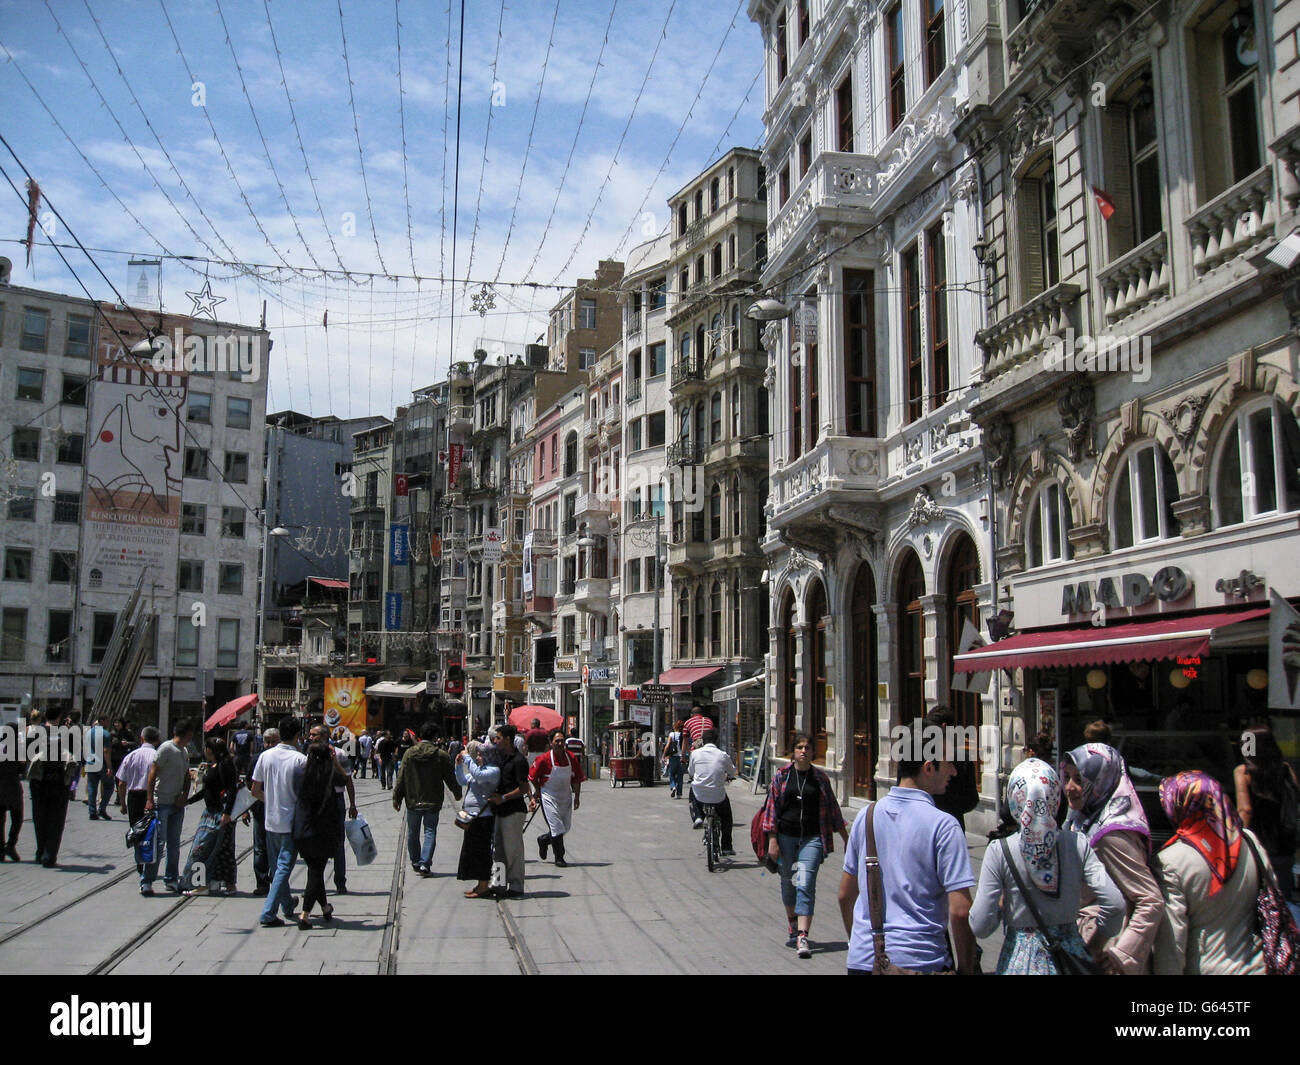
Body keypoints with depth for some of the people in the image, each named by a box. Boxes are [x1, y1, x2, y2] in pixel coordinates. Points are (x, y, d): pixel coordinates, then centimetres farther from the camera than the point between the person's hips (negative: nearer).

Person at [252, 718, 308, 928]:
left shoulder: (265, 756, -2)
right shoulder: (301, 759, -13)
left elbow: (255, 791, 3)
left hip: (271, 821, 5)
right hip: (291, 821, -5)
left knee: (276, 866, 19)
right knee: (284, 867, -1)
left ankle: (287, 905, 35)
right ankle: (268, 913, -9)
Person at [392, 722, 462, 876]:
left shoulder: (409, 753, -4)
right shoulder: (441, 755, -8)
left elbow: (401, 778, 0)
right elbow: (451, 777, -1)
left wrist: (396, 798, 8)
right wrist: (457, 793, 16)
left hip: (413, 801, 2)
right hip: (433, 802, -2)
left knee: (413, 833, 16)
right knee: (430, 832, 3)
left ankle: (415, 862, 26)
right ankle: (425, 864, -7)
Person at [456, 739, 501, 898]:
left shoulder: (494, 770, -12)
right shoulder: (478, 768, 18)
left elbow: (478, 775, -30)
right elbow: (463, 781, 24)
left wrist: (467, 758, -21)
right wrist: (459, 765, 10)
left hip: (483, 817, -10)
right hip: (472, 816, 10)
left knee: (481, 851, -6)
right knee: (473, 851, 14)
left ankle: (484, 888, 0)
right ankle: (481, 885, 22)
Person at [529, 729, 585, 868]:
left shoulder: (571, 758, -3)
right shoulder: (544, 759, -15)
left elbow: (577, 779, 7)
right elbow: (532, 777, -4)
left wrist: (577, 797, 5)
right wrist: (537, 794, 1)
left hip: (566, 796, 5)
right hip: (549, 797, -5)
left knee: (566, 826, 11)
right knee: (556, 827, -8)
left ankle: (544, 840, 37)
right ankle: (559, 857, 6)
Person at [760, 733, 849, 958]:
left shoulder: (820, 778, 5)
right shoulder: (781, 776, 3)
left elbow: (832, 809, 13)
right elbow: (771, 808, 2)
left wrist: (846, 838, 16)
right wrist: (772, 840, -5)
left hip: (812, 838, -1)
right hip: (786, 836, 1)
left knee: (805, 884, -12)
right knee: (788, 882, 12)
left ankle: (802, 937, -17)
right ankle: (792, 924, 37)